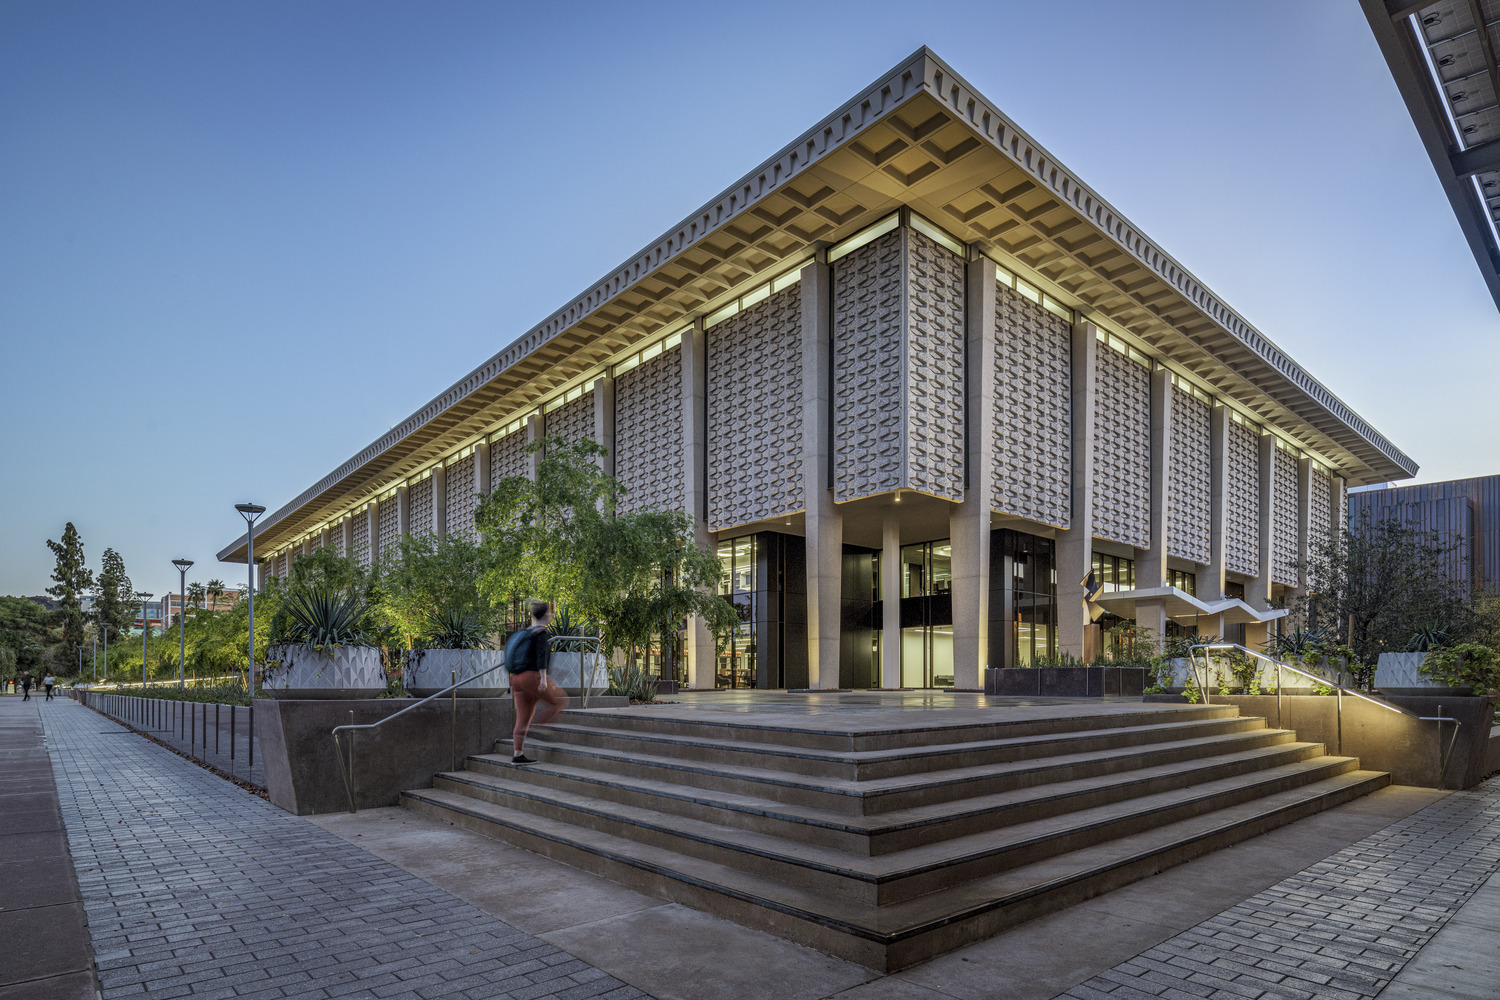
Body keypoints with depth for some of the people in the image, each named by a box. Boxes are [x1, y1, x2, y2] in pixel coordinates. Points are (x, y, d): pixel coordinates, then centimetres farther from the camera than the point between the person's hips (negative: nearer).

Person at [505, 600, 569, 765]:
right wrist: (543, 678, -23)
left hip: (518, 678, 9)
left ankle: (518, 755, 8)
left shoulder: (525, 632, 20)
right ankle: (535, 727, -8)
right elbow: (541, 655, -19)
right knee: (560, 700, 3)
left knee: (523, 718, 9)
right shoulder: (542, 632, -7)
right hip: (532, 677, -9)